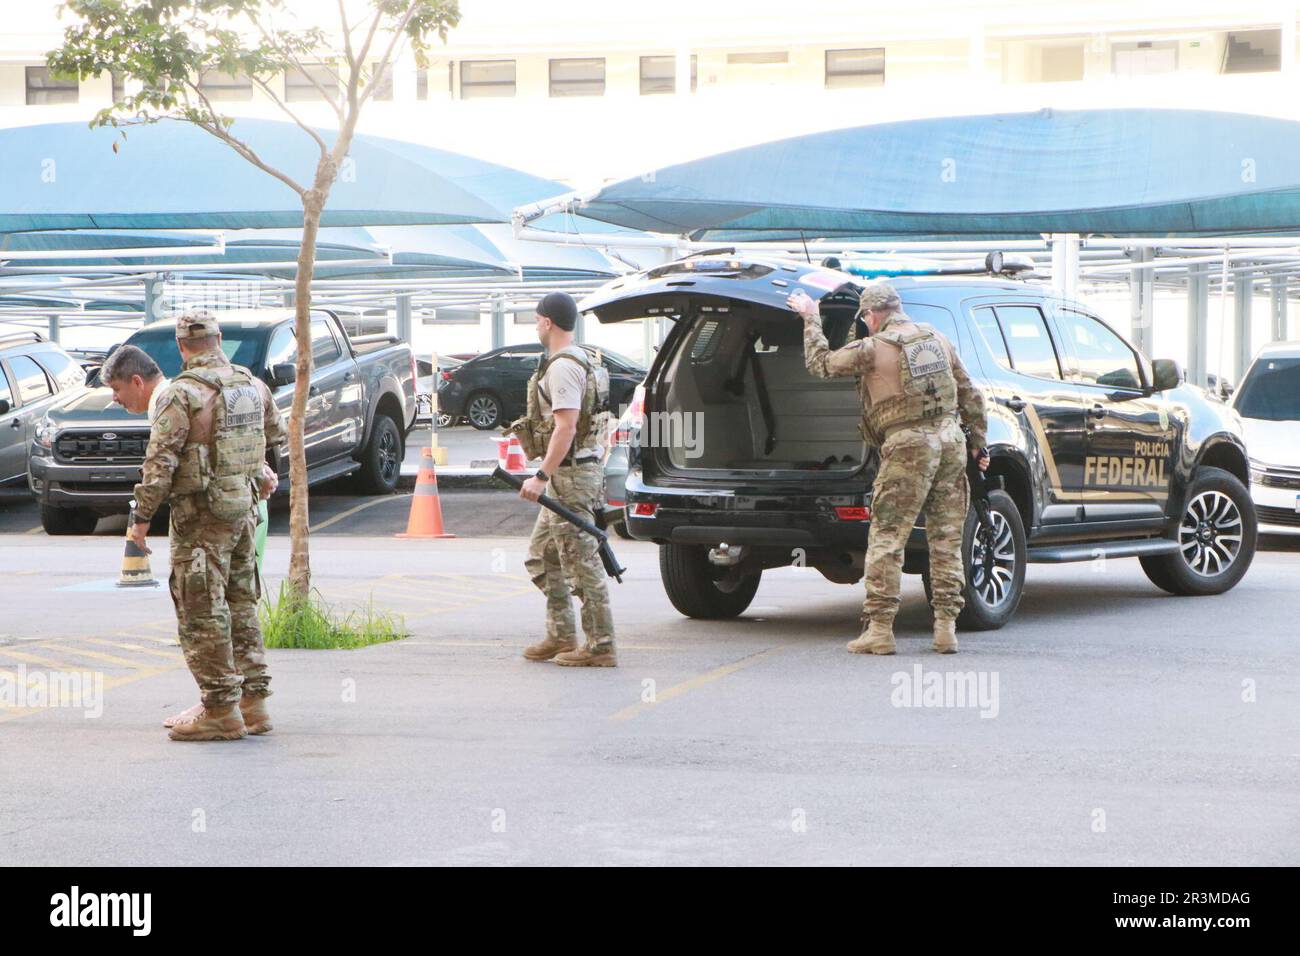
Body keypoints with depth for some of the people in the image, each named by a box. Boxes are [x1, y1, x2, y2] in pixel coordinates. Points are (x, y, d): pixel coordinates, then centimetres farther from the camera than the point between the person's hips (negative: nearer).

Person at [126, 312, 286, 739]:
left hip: (200, 517, -7)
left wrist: (142, 518, -11)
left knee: (202, 615, -2)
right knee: (241, 608, 15)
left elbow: (160, 462, -18)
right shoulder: (253, 386, 7)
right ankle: (254, 703, 17)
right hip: (244, 509, 7)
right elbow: (276, 434, 24)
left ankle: (221, 711, -2)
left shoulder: (181, 394, -15)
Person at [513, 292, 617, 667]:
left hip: (571, 476, -11)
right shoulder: (578, 361, 17)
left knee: (581, 560, -8)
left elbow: (566, 428, -25)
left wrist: (541, 476, -27)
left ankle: (600, 646, -7)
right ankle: (561, 636, 21)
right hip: (567, 477, 11)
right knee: (543, 557, 17)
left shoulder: (563, 366, -16)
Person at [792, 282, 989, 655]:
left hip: (909, 446, -6)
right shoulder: (938, 340, 12)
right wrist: (978, 442, 25)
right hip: (951, 440, 6)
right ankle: (946, 628, 9)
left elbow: (820, 363, 5)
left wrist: (811, 320, 20)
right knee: (946, 541, 9)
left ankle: (880, 628, -3)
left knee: (886, 540, 0)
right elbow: (969, 394, 16)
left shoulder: (872, 349, -6)